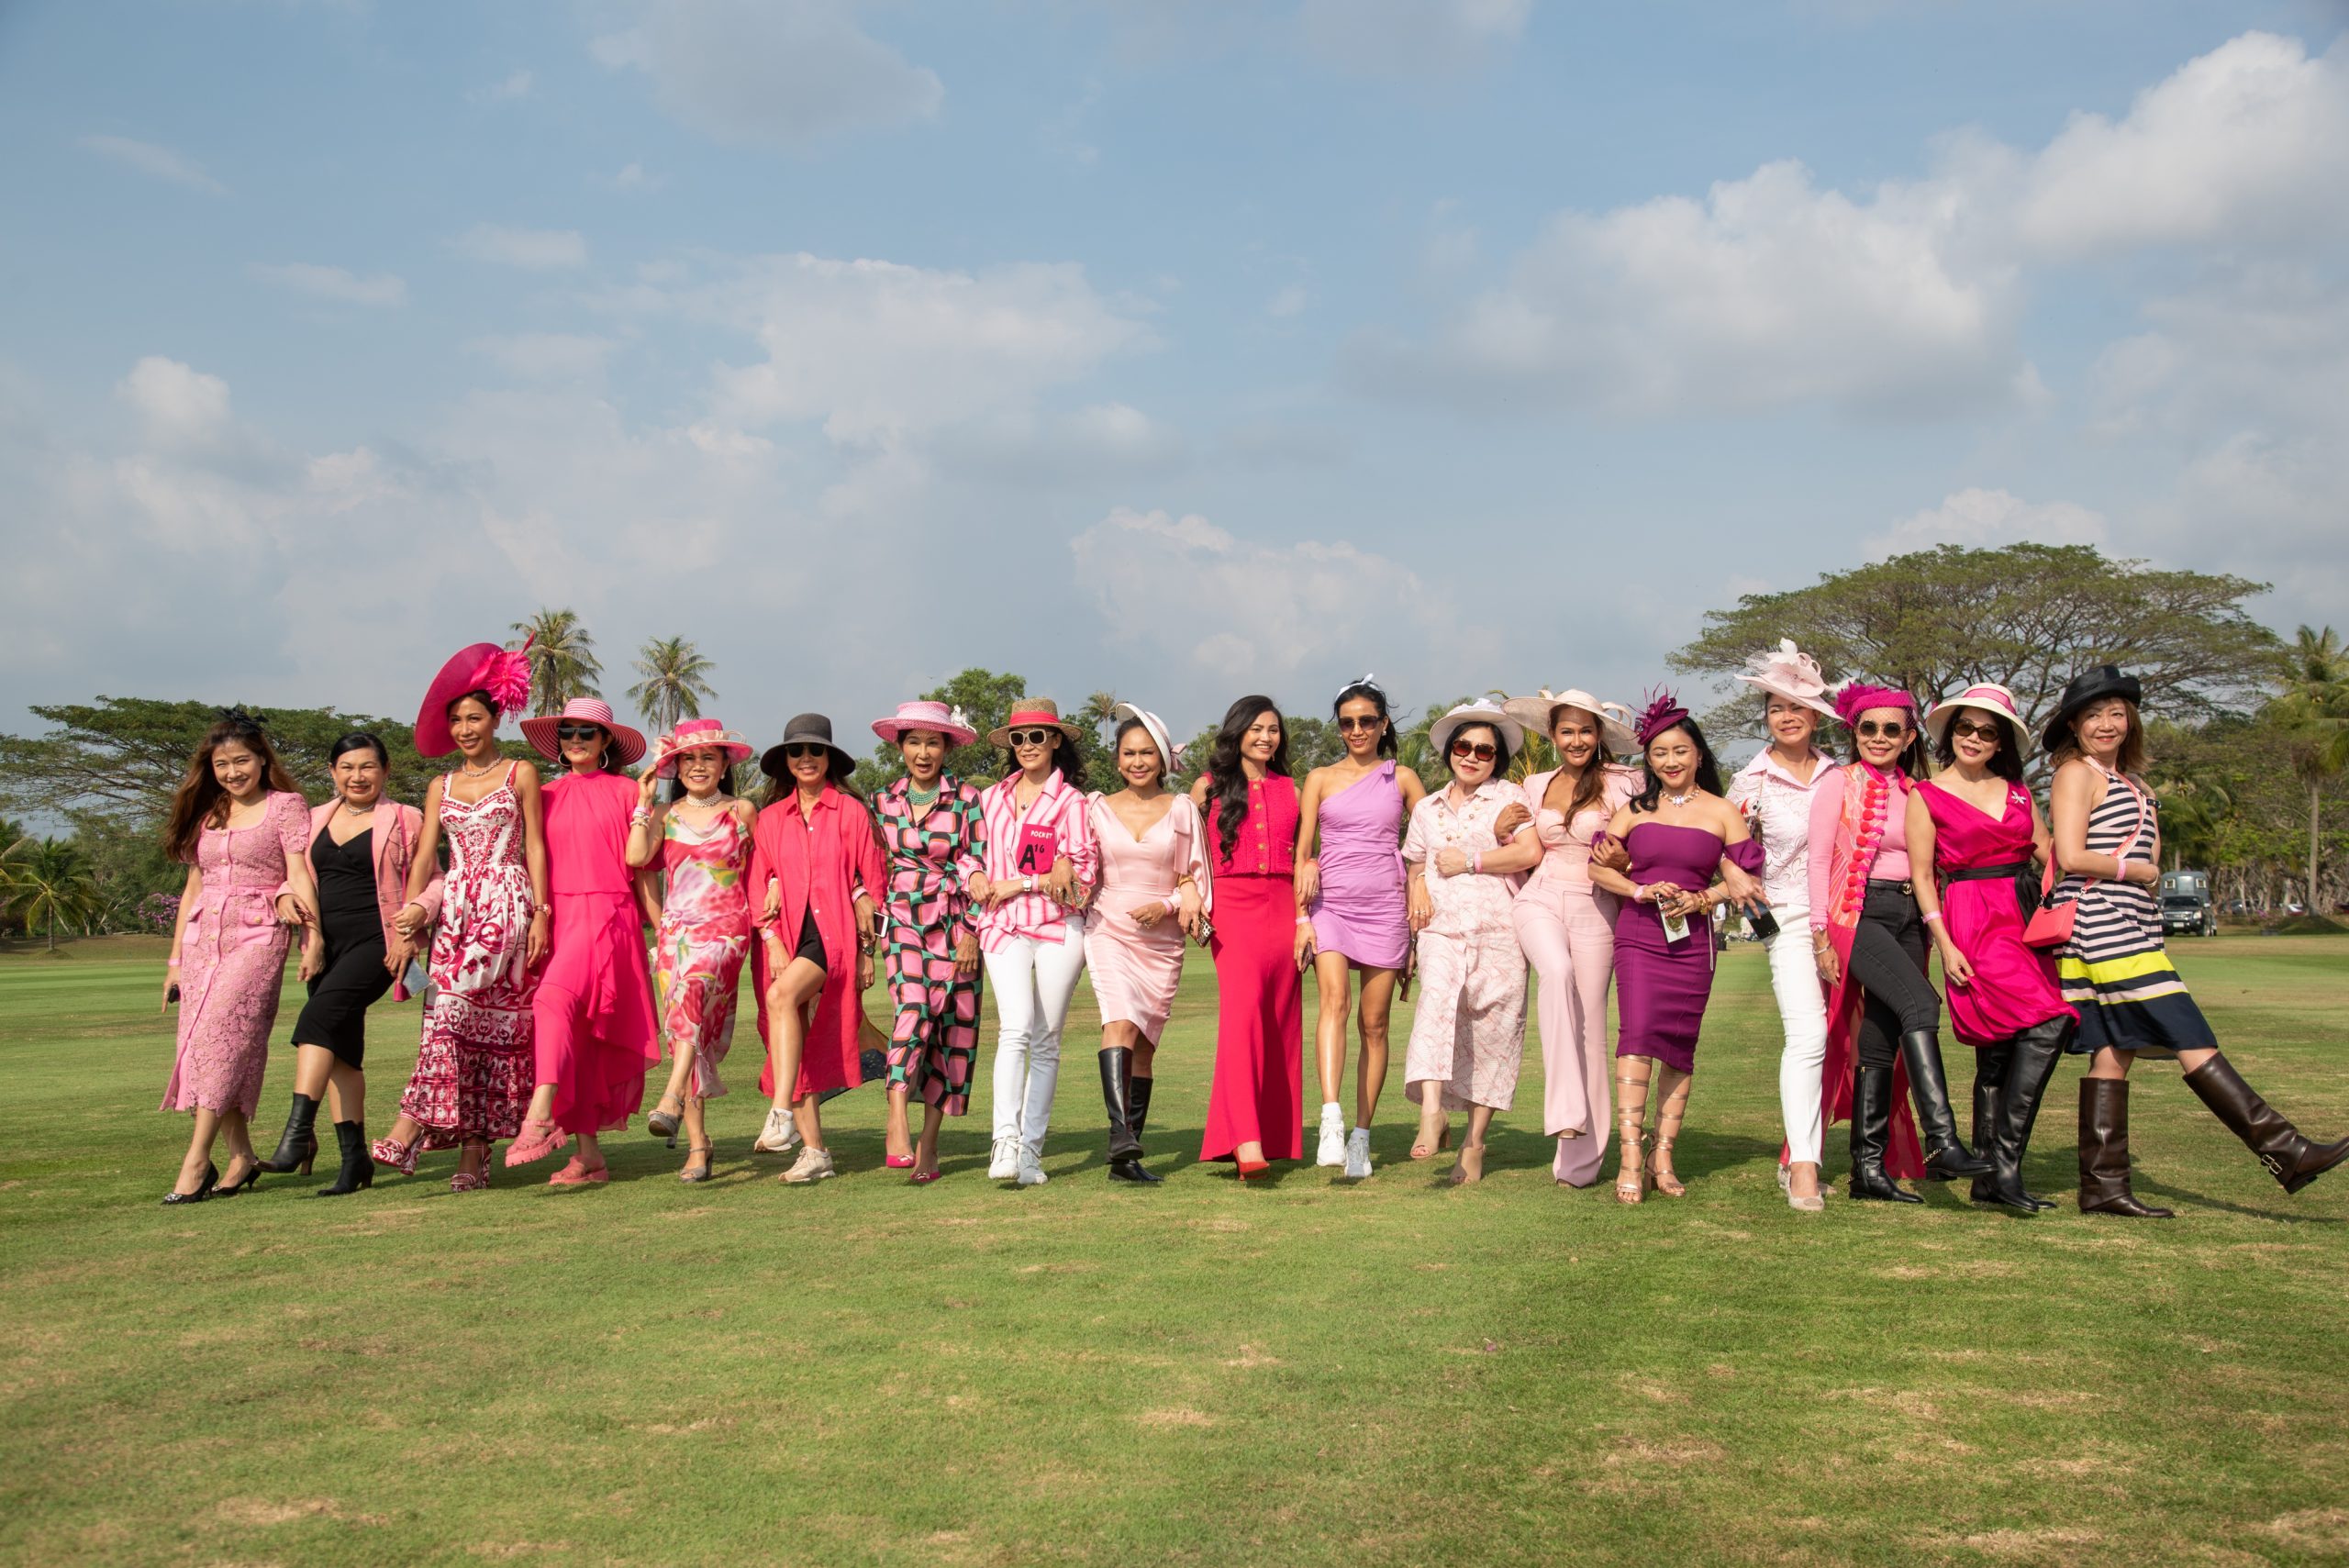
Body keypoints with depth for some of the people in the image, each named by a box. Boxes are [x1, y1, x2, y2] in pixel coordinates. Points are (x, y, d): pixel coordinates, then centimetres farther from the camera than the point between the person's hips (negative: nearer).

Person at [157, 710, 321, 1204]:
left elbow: (299, 876, -5)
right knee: (208, 1048, -2)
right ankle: (241, 1157, 6)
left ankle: (196, 1162, -14)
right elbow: (194, 886, 20)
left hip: (258, 936, -5)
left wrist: (313, 935, -18)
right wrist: (175, 959, 18)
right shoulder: (206, 814, 18)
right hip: (202, 937, 5)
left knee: (219, 1039, -17)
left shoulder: (286, 806, 3)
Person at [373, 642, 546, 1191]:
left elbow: (535, 847, 3)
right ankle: (472, 1153, -6)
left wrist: (541, 914, -6)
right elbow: (424, 857, 12)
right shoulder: (440, 788, 16)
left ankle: (408, 1129, -22)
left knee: (456, 1005, -19)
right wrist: (412, 907, -5)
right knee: (453, 1019, -7)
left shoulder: (520, 775, 7)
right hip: (456, 908, 4)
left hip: (508, 904, -4)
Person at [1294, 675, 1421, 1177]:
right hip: (1330, 905, -1)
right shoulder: (1320, 779, 9)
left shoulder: (1402, 779, 10)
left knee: (1374, 1022, 1)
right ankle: (1331, 1122, -34)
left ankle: (1361, 1136, 9)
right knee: (1333, 999, -23)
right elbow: (1303, 849, 3)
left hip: (1385, 909, 1)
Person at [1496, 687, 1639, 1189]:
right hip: (1540, 900, 1)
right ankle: (1565, 1110, -33)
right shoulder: (1536, 786, 15)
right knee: (1558, 971, -32)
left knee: (1589, 1027, -4)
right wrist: (1504, 832, 5)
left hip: (1594, 909, -1)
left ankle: (1580, 1157, 4)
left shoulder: (1619, 784, 3)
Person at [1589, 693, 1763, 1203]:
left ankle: (1662, 1158, 13)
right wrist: (1640, 890, -8)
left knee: (1679, 1046, 3)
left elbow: (1749, 876, 7)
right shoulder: (1635, 809, 10)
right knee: (1638, 1031, -17)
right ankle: (1630, 1155, -18)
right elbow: (1597, 864, 8)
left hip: (1692, 939, 1)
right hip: (1638, 935, -1)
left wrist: (1703, 900, -8)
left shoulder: (1721, 812, 7)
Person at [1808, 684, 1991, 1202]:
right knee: (1921, 1004, -26)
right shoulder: (1841, 785, 2)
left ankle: (1870, 1167, 7)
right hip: (1859, 912, -5)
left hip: (1908, 917, 5)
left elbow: (1926, 863, 18)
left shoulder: (1913, 792, 16)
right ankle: (1942, 1144, -32)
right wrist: (1821, 935, -10)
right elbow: (1819, 859, -3)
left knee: (1882, 1041, 4)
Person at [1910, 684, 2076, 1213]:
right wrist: (1945, 944, -10)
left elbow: (2047, 850, 16)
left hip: (2025, 920, 5)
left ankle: (1990, 1178, 10)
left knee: (2001, 1052, 4)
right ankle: (2004, 1164, -17)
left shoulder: (2016, 790, 17)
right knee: (2046, 1024, -22)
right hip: (1971, 925, -5)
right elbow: (1922, 876, -2)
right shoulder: (1927, 795, 2)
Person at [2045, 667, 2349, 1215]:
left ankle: (2102, 1186, 7)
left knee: (2114, 1052, 6)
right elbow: (2072, 857, -16)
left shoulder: (2125, 779, 21)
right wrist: (2138, 871, -5)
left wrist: (2147, 811, 4)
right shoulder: (2077, 774, -6)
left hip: (2130, 931, 10)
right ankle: (2286, 1153, -9)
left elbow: (2147, 855, 21)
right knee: (2191, 1041, -9)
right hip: (2102, 927, -10)